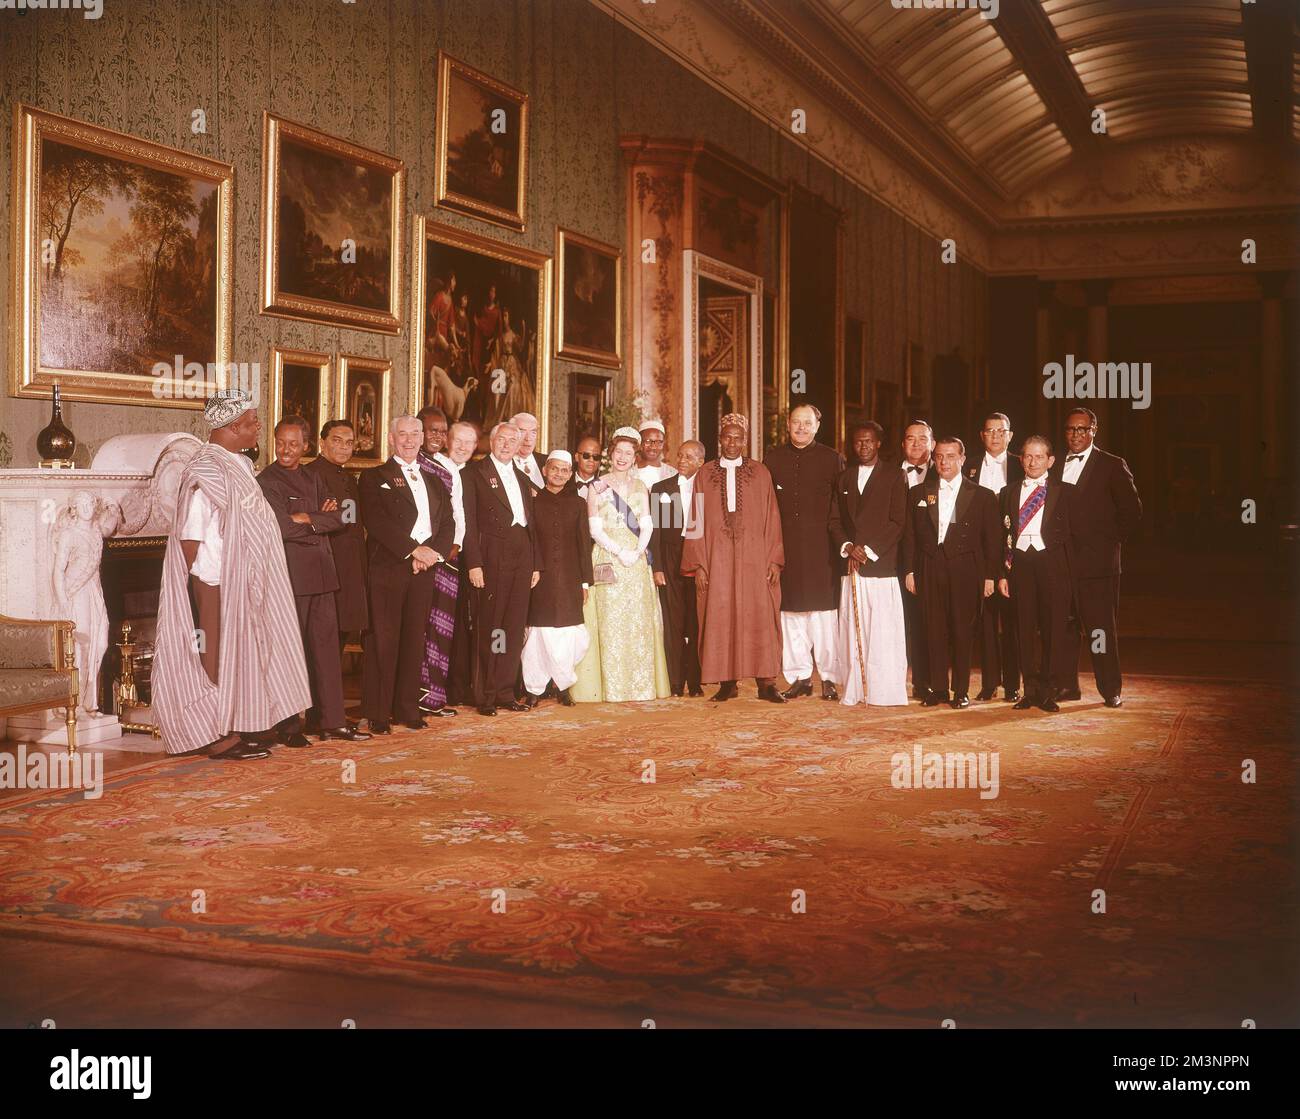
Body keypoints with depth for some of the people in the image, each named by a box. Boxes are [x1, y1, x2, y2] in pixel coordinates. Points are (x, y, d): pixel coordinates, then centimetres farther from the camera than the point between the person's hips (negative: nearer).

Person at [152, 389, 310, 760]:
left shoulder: (240, 464, 11)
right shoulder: (206, 470, -17)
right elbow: (190, 534, -19)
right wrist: (203, 583, -20)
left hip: (243, 583, 9)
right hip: (217, 585, -9)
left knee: (241, 652, 13)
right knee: (218, 657, -1)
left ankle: (233, 730, 20)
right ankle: (217, 736, 7)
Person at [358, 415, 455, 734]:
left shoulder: (434, 483, 21)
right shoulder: (374, 477, 4)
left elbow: (448, 525, 12)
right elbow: (376, 521, -9)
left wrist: (432, 552, -7)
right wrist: (414, 549, -15)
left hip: (423, 570, 5)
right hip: (387, 568, -5)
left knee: (414, 640, 6)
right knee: (383, 640, -5)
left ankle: (408, 708, 13)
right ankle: (378, 713, 0)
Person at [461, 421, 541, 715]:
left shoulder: (522, 479, 20)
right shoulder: (474, 473, 0)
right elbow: (469, 521, -6)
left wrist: (536, 563, 13)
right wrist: (474, 563, -14)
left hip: (522, 555, 6)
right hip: (493, 555, -6)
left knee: (514, 627, 7)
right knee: (489, 627, -3)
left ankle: (505, 692, 15)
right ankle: (485, 696, 4)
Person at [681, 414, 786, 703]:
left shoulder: (760, 473, 7)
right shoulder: (705, 475, 8)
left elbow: (771, 519, 5)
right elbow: (696, 521, 6)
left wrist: (774, 560, -3)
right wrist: (698, 564, -2)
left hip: (754, 557, -1)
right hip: (716, 558, 1)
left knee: (759, 618, -4)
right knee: (720, 620, 0)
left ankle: (766, 682, -1)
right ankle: (727, 683, 6)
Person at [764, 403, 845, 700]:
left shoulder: (833, 459, 3)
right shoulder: (772, 458, 10)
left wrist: (839, 541, -5)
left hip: (821, 548, -2)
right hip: (785, 547, 3)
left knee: (824, 612, -3)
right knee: (790, 612, 5)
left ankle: (829, 677, 4)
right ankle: (800, 677, 13)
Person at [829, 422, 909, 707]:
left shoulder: (894, 479, 4)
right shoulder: (843, 479, 17)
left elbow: (897, 523, -3)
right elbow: (834, 520, 12)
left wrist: (869, 550, -11)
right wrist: (846, 547, -6)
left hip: (881, 564, -4)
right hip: (851, 566, 4)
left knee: (884, 634, -6)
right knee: (852, 632, 3)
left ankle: (885, 692, -3)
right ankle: (854, 691, 6)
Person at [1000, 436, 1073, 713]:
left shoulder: (1062, 492, 6)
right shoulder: (1009, 492, 13)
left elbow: (1068, 534, 3)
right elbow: (1004, 535, 11)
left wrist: (1069, 573, -5)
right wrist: (1003, 573, 3)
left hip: (1051, 562, -2)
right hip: (1019, 563, 2)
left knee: (1053, 626, -1)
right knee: (1024, 627, 4)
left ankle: (1049, 690, 7)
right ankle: (1031, 688, 13)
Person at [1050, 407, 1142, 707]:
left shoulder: (1112, 466, 0)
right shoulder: (1056, 466, 14)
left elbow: (1132, 509, -1)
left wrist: (1113, 541, -3)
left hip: (1097, 561, -4)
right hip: (1061, 562, 4)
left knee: (1101, 627, -2)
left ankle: (1111, 690, 6)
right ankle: (1067, 686, 16)